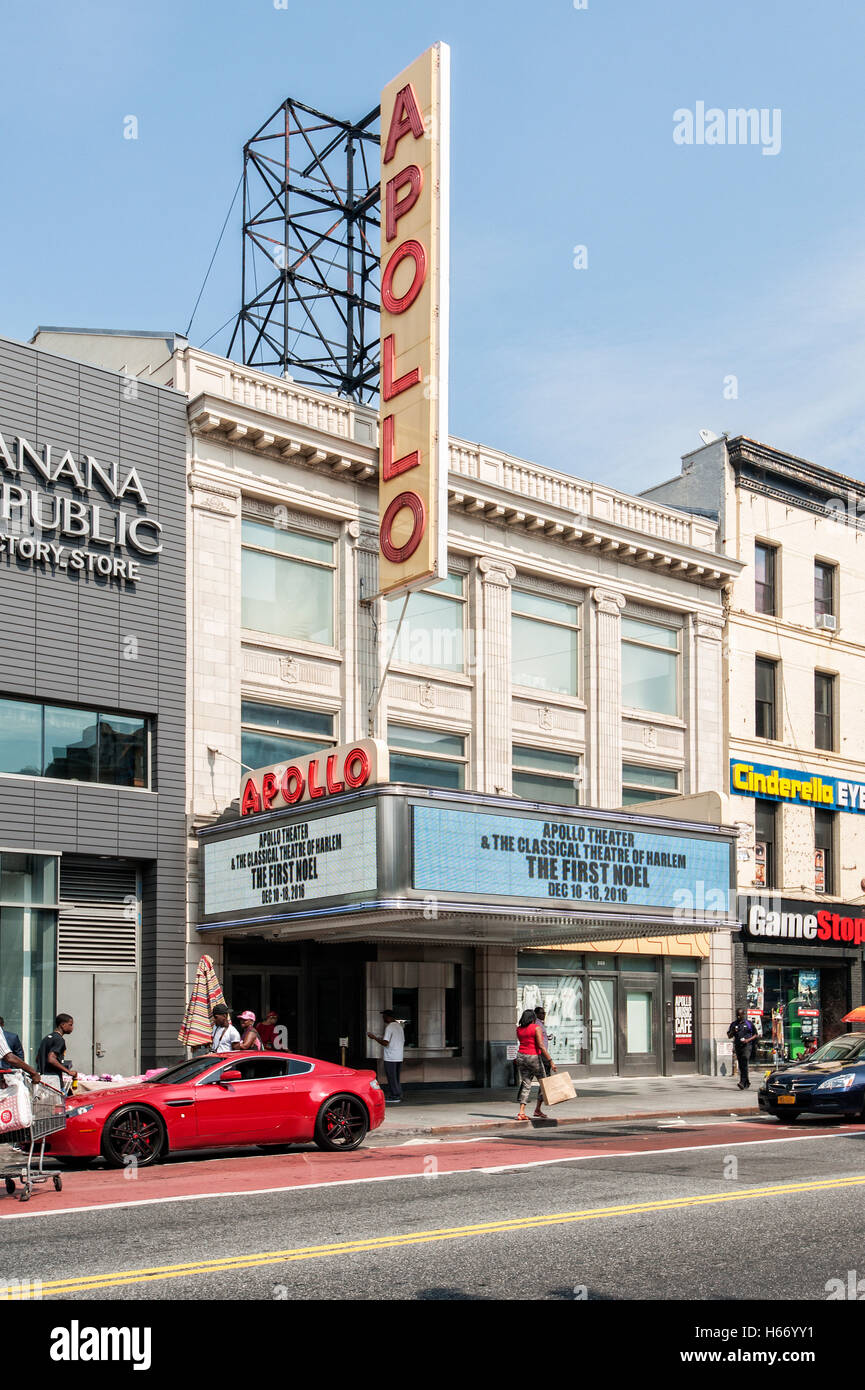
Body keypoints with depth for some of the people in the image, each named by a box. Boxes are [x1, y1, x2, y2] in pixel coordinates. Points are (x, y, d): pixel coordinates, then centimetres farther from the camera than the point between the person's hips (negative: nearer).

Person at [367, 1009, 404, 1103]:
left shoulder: (389, 1027, -14)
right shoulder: (400, 1026, 13)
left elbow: (385, 1043, -20)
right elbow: (403, 1041, 19)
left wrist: (374, 1037, -10)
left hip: (390, 1058, -8)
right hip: (399, 1057, 8)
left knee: (392, 1078, -1)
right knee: (396, 1078, 15)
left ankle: (395, 1096, -1)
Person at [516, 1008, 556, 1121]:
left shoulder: (519, 1029, 6)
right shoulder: (536, 1028, -11)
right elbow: (541, 1046, -18)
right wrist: (551, 1061, -18)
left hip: (521, 1057, 6)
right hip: (533, 1058, -6)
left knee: (526, 1084, 7)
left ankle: (521, 1112, -5)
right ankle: (537, 1109, 14)